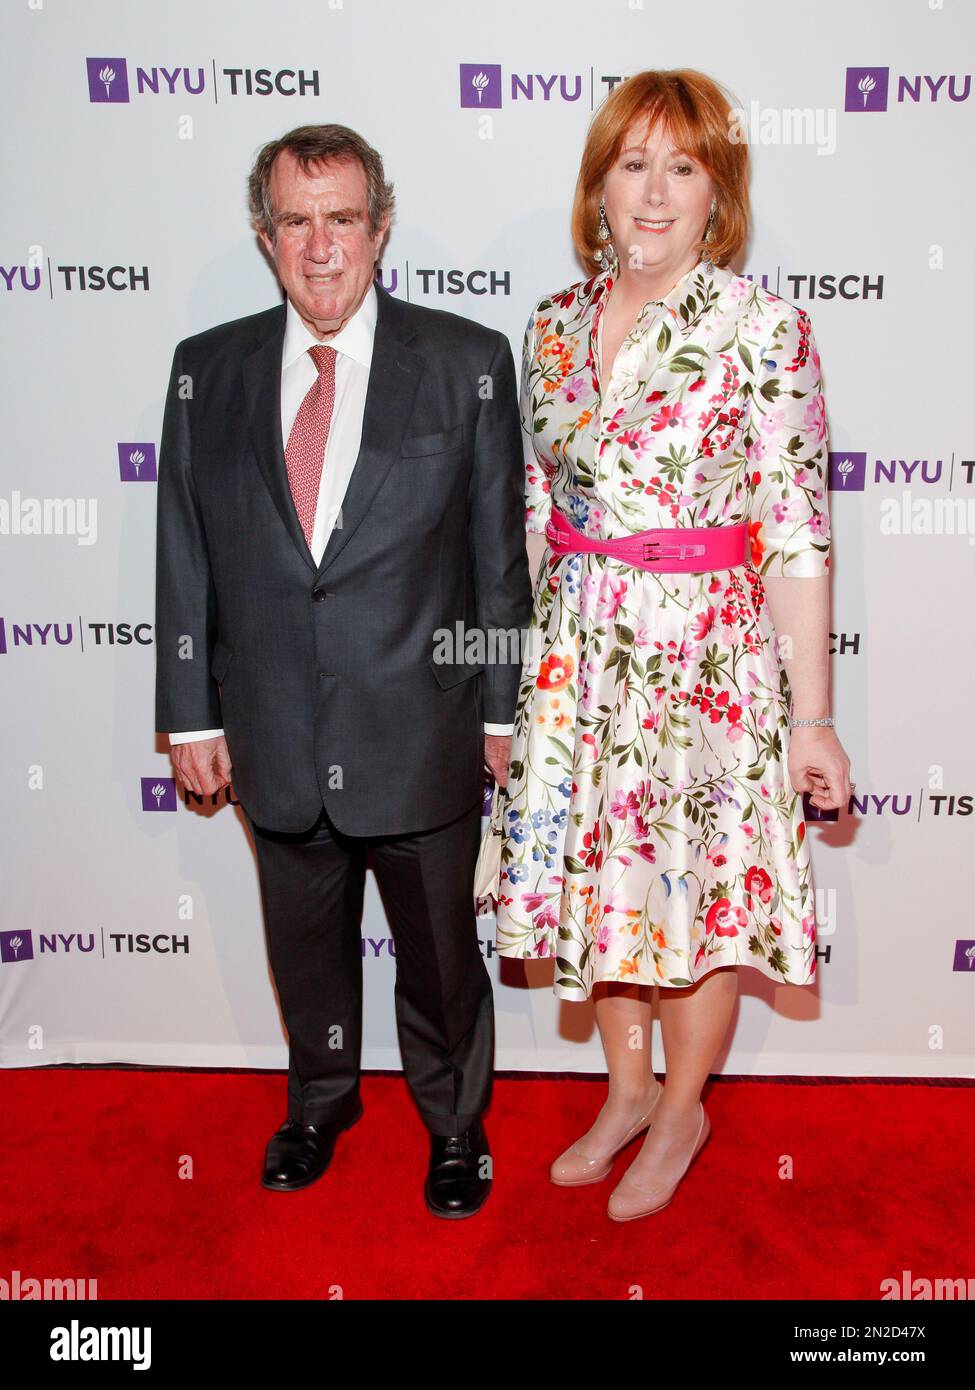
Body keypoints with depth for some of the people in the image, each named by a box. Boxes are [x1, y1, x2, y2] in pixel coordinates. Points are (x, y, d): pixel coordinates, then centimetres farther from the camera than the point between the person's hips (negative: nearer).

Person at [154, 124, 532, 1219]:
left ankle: (454, 1127, 41)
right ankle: (320, 1102, 48)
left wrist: (500, 709, -2)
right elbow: (184, 554, 5)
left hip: (420, 735, -2)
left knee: (439, 953, 15)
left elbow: (500, 549, -2)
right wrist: (191, 715, 4)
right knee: (305, 949, 21)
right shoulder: (207, 370, 2)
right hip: (275, 741, 3)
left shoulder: (468, 363, -4)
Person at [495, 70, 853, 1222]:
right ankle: (627, 1088, 39)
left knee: (700, 879, 8)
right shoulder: (553, 325, 6)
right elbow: (537, 508, 11)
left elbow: (795, 534, -11)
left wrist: (812, 715, -11)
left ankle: (682, 1109, 34)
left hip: (707, 651, -4)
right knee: (596, 868, 15)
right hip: (578, 653, 5)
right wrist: (519, 664, 13)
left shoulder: (763, 329, -9)